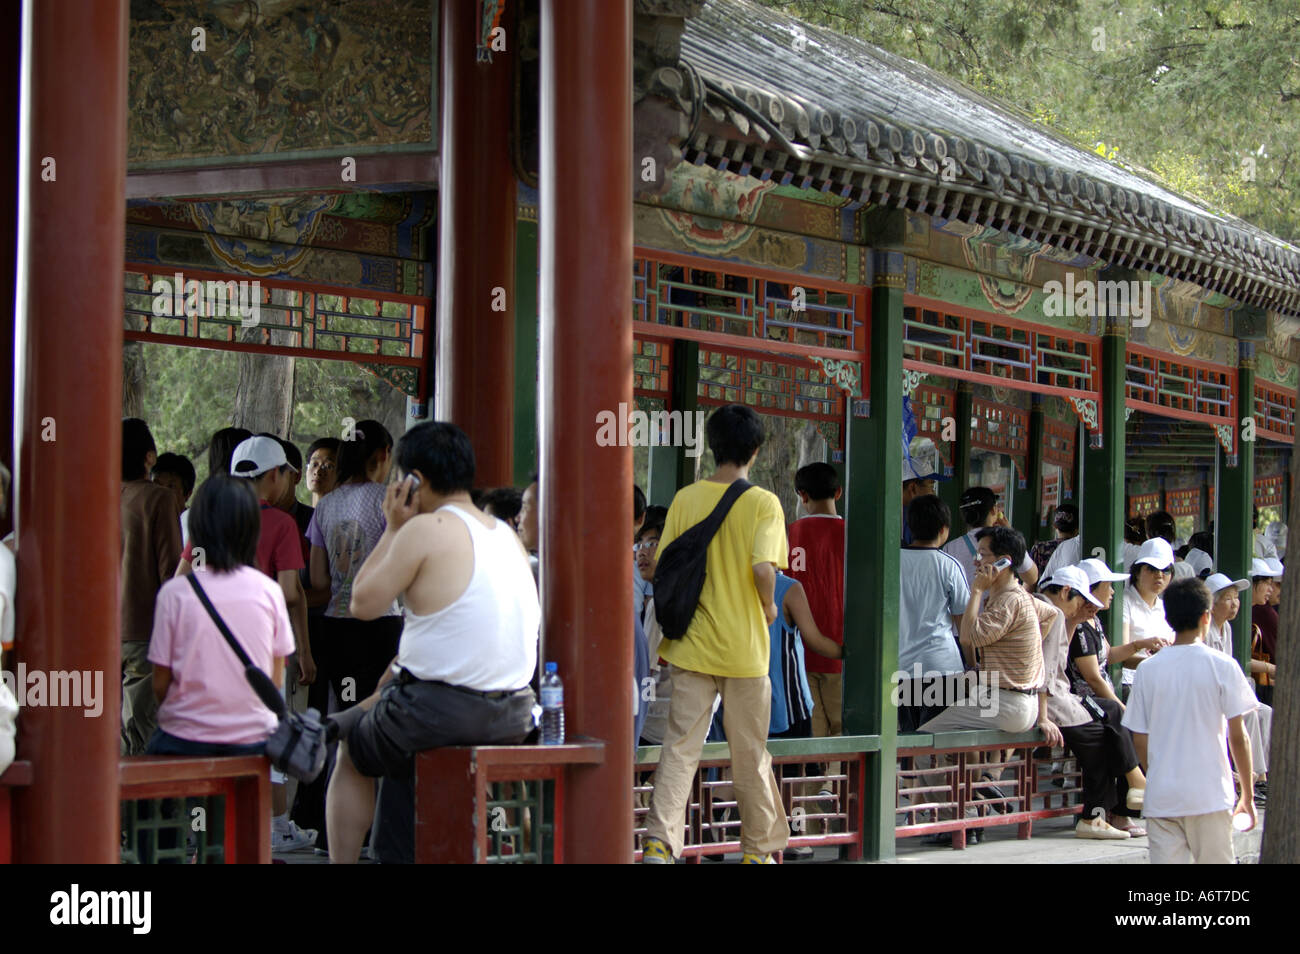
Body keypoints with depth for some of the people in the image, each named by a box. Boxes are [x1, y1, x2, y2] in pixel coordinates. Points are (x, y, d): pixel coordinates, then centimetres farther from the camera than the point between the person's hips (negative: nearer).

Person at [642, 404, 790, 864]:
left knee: (680, 746, 2)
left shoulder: (686, 499, 1)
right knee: (750, 753, 9)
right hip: (744, 647, -2)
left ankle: (659, 840, -13)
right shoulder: (763, 503, -8)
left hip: (692, 644, 2)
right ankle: (760, 847, 19)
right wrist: (769, 605, 0)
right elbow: (763, 568, -20)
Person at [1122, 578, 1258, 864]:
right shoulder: (1222, 667, -5)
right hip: (1210, 796, -2)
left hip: (1161, 797, 2)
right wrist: (1248, 794, 7)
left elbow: (1140, 740, 5)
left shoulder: (1148, 669, 2)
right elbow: (1238, 738, -4)